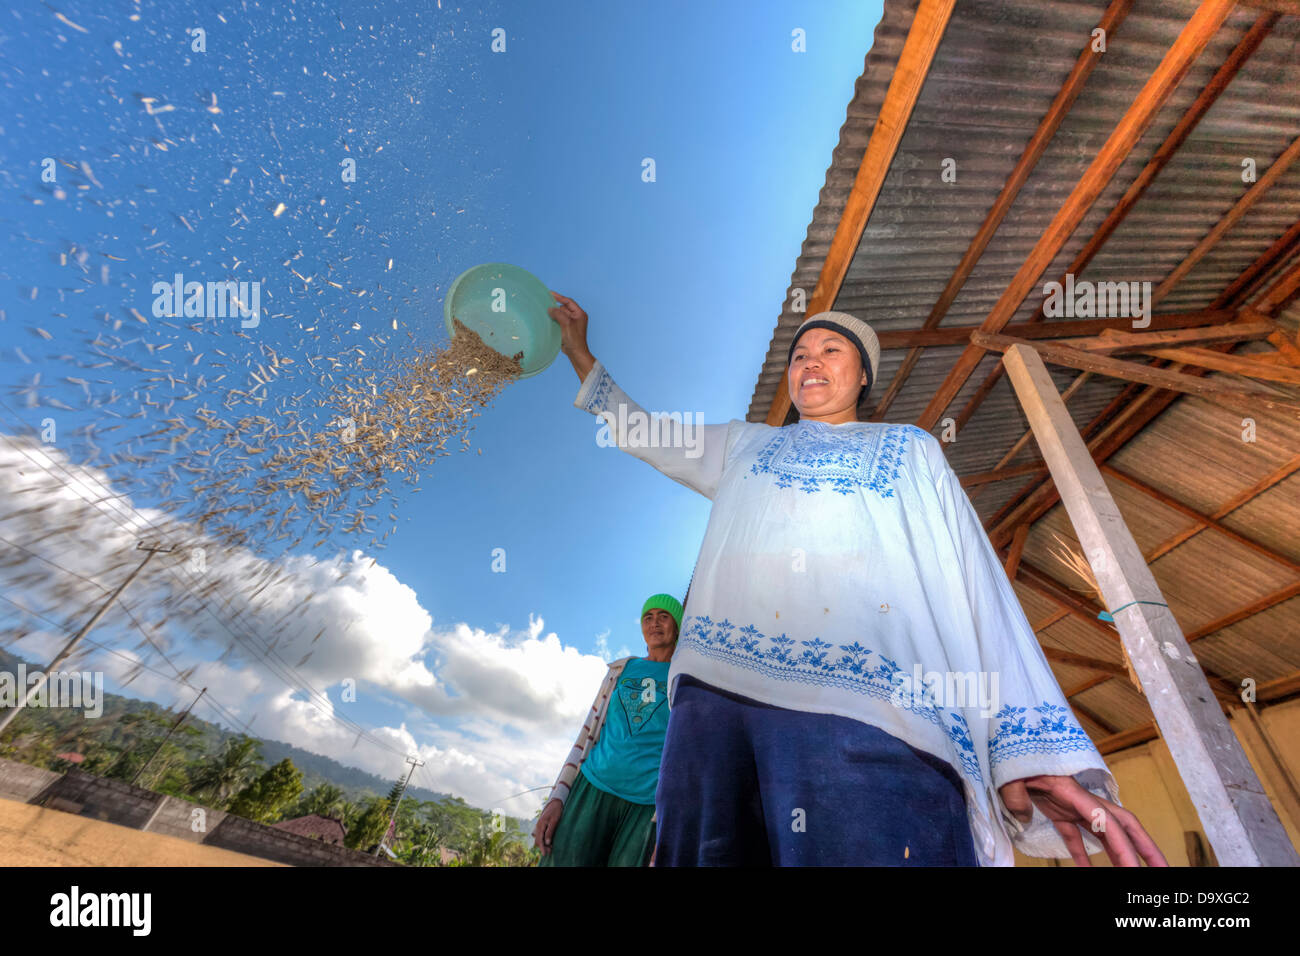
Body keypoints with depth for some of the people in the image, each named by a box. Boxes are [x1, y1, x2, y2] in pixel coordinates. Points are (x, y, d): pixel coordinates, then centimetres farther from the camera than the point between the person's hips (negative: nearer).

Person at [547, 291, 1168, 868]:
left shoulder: (909, 448, 22)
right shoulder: (743, 446, 28)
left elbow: (974, 584, 11)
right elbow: (641, 434, 37)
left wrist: (1029, 746, -1)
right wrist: (579, 351, 42)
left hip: (873, 709, -2)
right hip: (717, 694, 3)